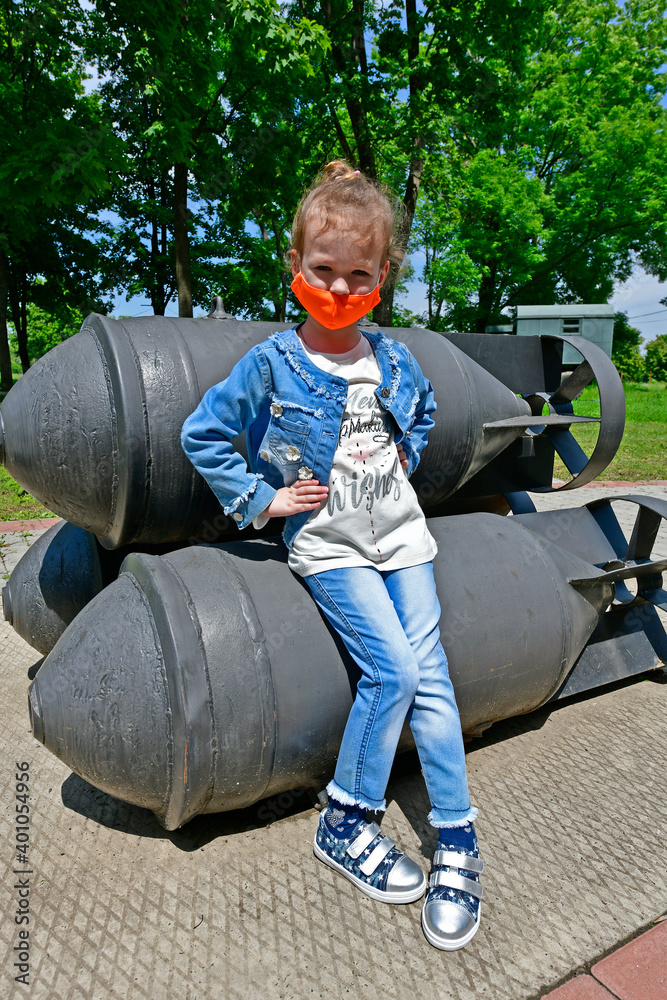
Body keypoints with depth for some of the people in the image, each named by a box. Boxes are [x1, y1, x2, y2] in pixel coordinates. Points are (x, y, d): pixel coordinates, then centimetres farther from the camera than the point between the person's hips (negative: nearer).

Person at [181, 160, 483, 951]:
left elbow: (422, 410, 27)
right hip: (329, 546, -4)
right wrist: (262, 500, -7)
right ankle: (343, 824, 7)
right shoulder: (271, 364, -8)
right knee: (393, 670, -16)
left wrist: (405, 455, 10)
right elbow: (202, 434, -3)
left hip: (401, 536, 5)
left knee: (429, 679, 0)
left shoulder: (393, 360, 5)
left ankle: (457, 843, 14)